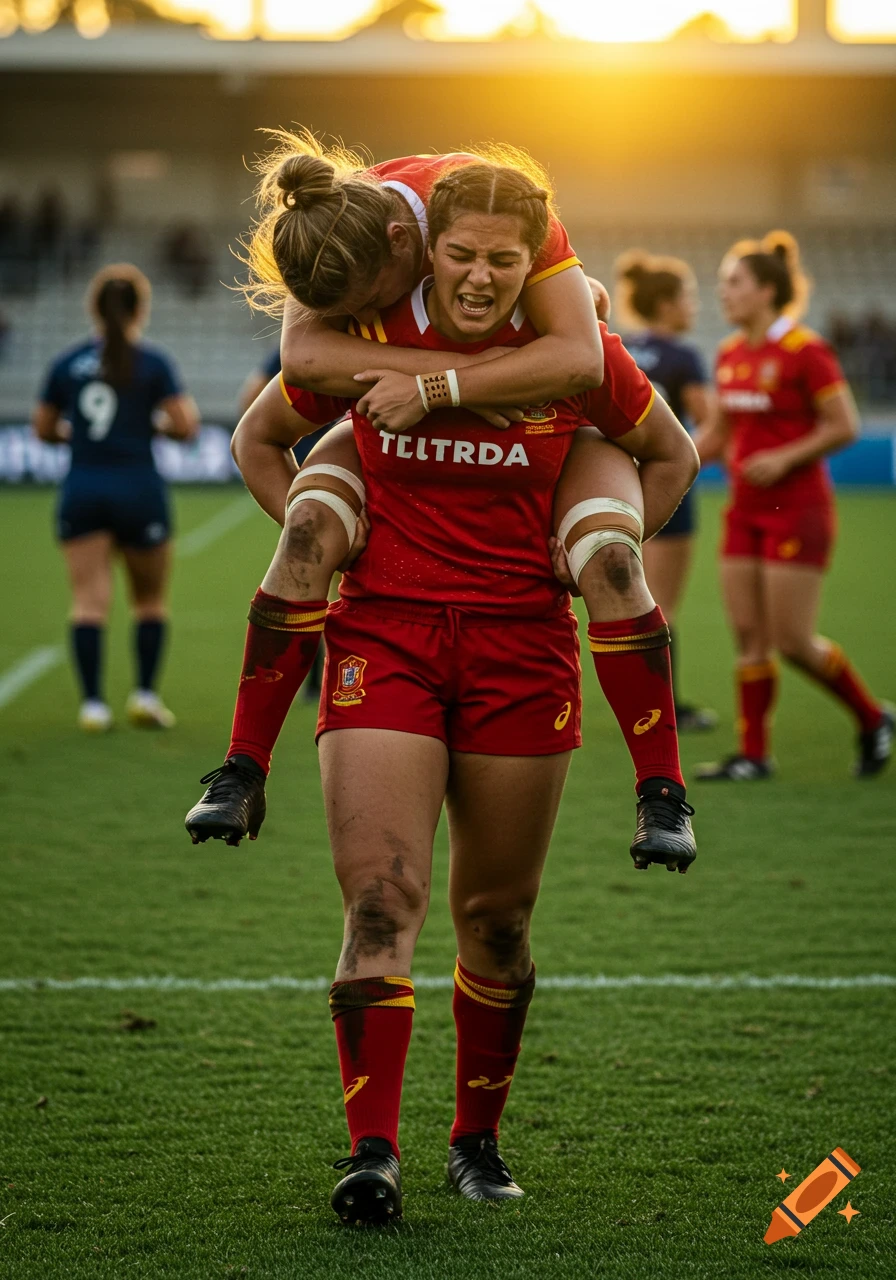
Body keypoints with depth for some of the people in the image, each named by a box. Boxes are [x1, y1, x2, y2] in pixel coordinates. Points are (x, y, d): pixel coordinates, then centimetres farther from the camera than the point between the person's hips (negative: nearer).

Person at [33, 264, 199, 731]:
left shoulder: (67, 363, 5)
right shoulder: (154, 363, -4)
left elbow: (44, 429, 11)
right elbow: (185, 426, -9)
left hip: (81, 493, 2)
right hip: (139, 491, -2)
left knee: (89, 601, 0)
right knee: (150, 601, 14)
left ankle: (93, 702, -10)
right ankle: (145, 694, 7)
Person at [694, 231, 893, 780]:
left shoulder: (805, 352, -13)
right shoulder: (730, 355, 9)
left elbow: (845, 426, -12)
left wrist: (784, 458, -21)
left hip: (797, 511, -7)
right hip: (747, 510, 7)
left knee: (792, 641, -6)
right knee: (749, 637, 4)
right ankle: (754, 755, 9)